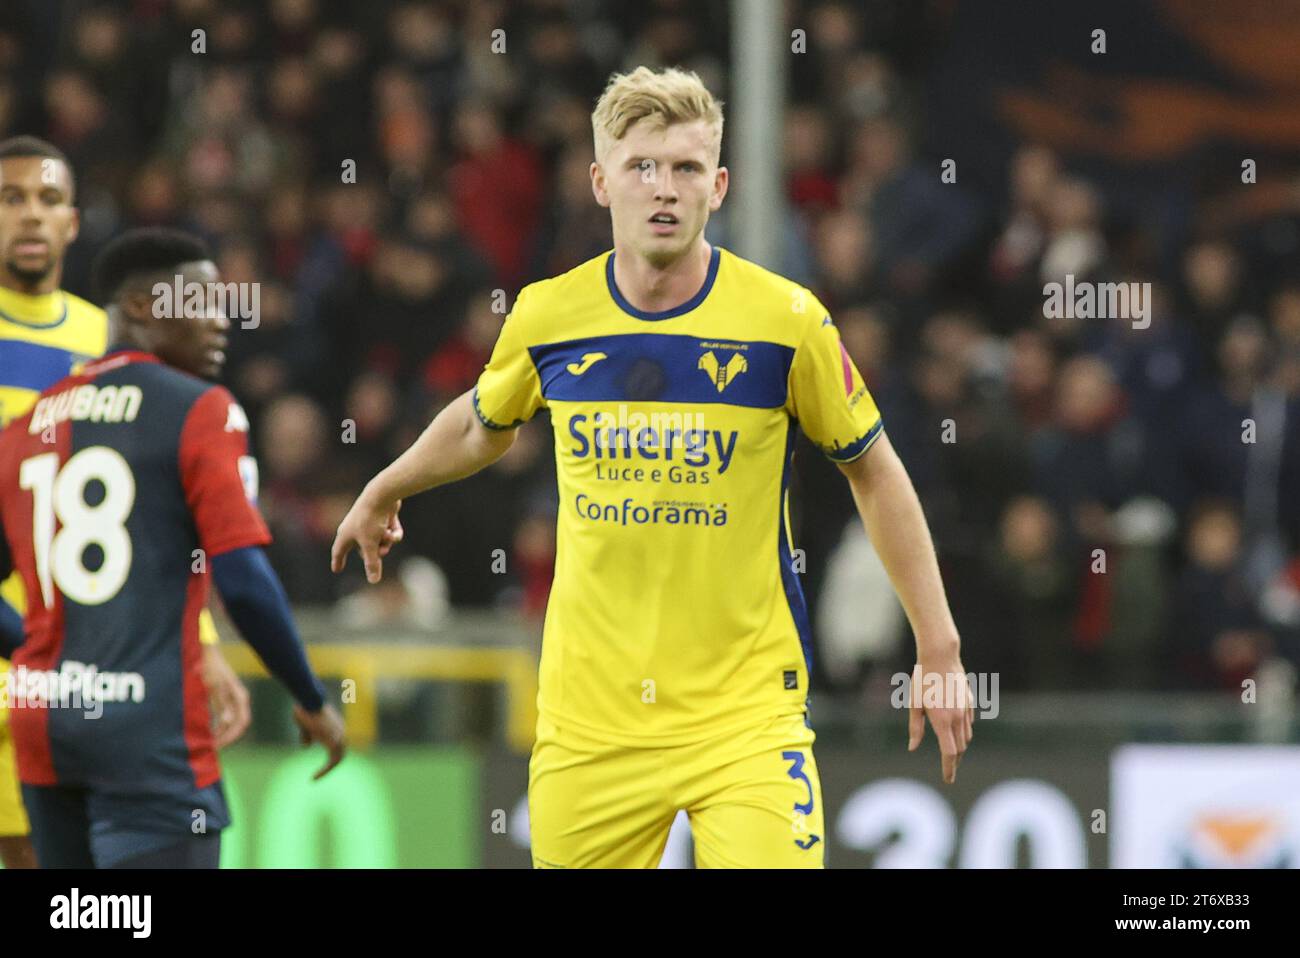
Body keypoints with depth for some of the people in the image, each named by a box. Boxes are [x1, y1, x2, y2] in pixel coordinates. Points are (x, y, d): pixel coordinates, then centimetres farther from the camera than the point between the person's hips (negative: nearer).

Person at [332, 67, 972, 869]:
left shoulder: (787, 320, -9)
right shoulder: (548, 315, -2)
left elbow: (875, 473, 3)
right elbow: (481, 426, 21)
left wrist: (939, 651, 2)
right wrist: (381, 495, 38)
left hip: (746, 706, -3)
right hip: (587, 718, 3)